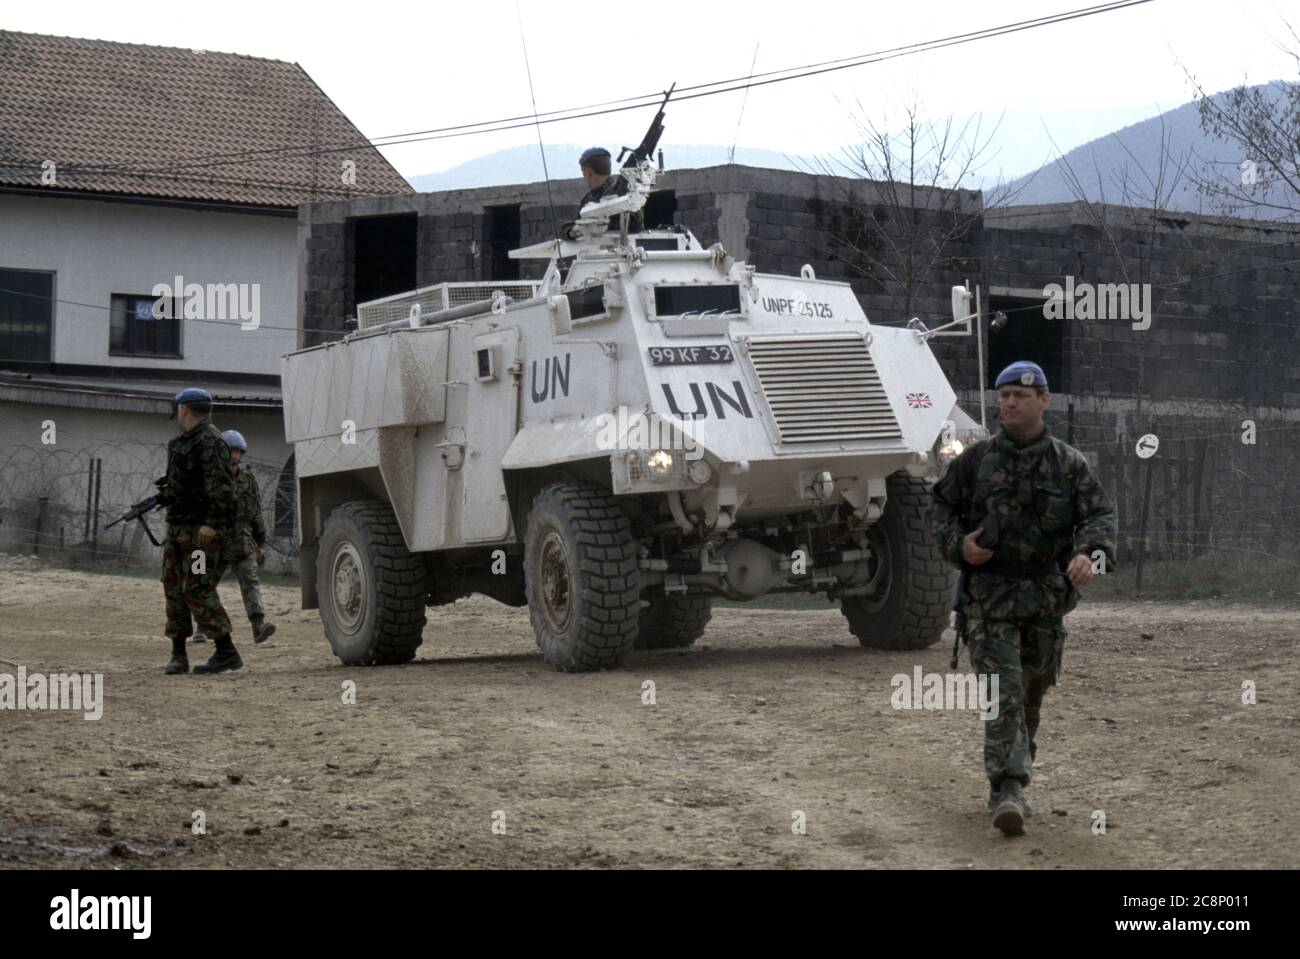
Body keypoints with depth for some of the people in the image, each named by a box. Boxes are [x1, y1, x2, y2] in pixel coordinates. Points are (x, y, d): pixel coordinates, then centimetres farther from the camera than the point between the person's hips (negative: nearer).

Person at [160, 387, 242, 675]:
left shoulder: (210, 442, -13)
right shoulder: (184, 442, 19)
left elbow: (221, 486, -23)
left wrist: (213, 523, -29)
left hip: (202, 531, -10)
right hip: (179, 528, 10)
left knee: (198, 590, -12)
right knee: (174, 588, 7)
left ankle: (226, 652, -9)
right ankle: (178, 655, 10)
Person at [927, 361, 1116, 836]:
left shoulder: (1069, 463, 2)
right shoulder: (976, 459, 2)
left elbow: (1100, 514, -5)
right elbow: (940, 506, 11)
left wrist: (1091, 553, -26)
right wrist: (957, 544, -9)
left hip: (1046, 596, 2)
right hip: (990, 594, -2)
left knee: (1032, 694, 13)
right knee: (1003, 693, -13)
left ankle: (1008, 784, 30)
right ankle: (1009, 790, -21)